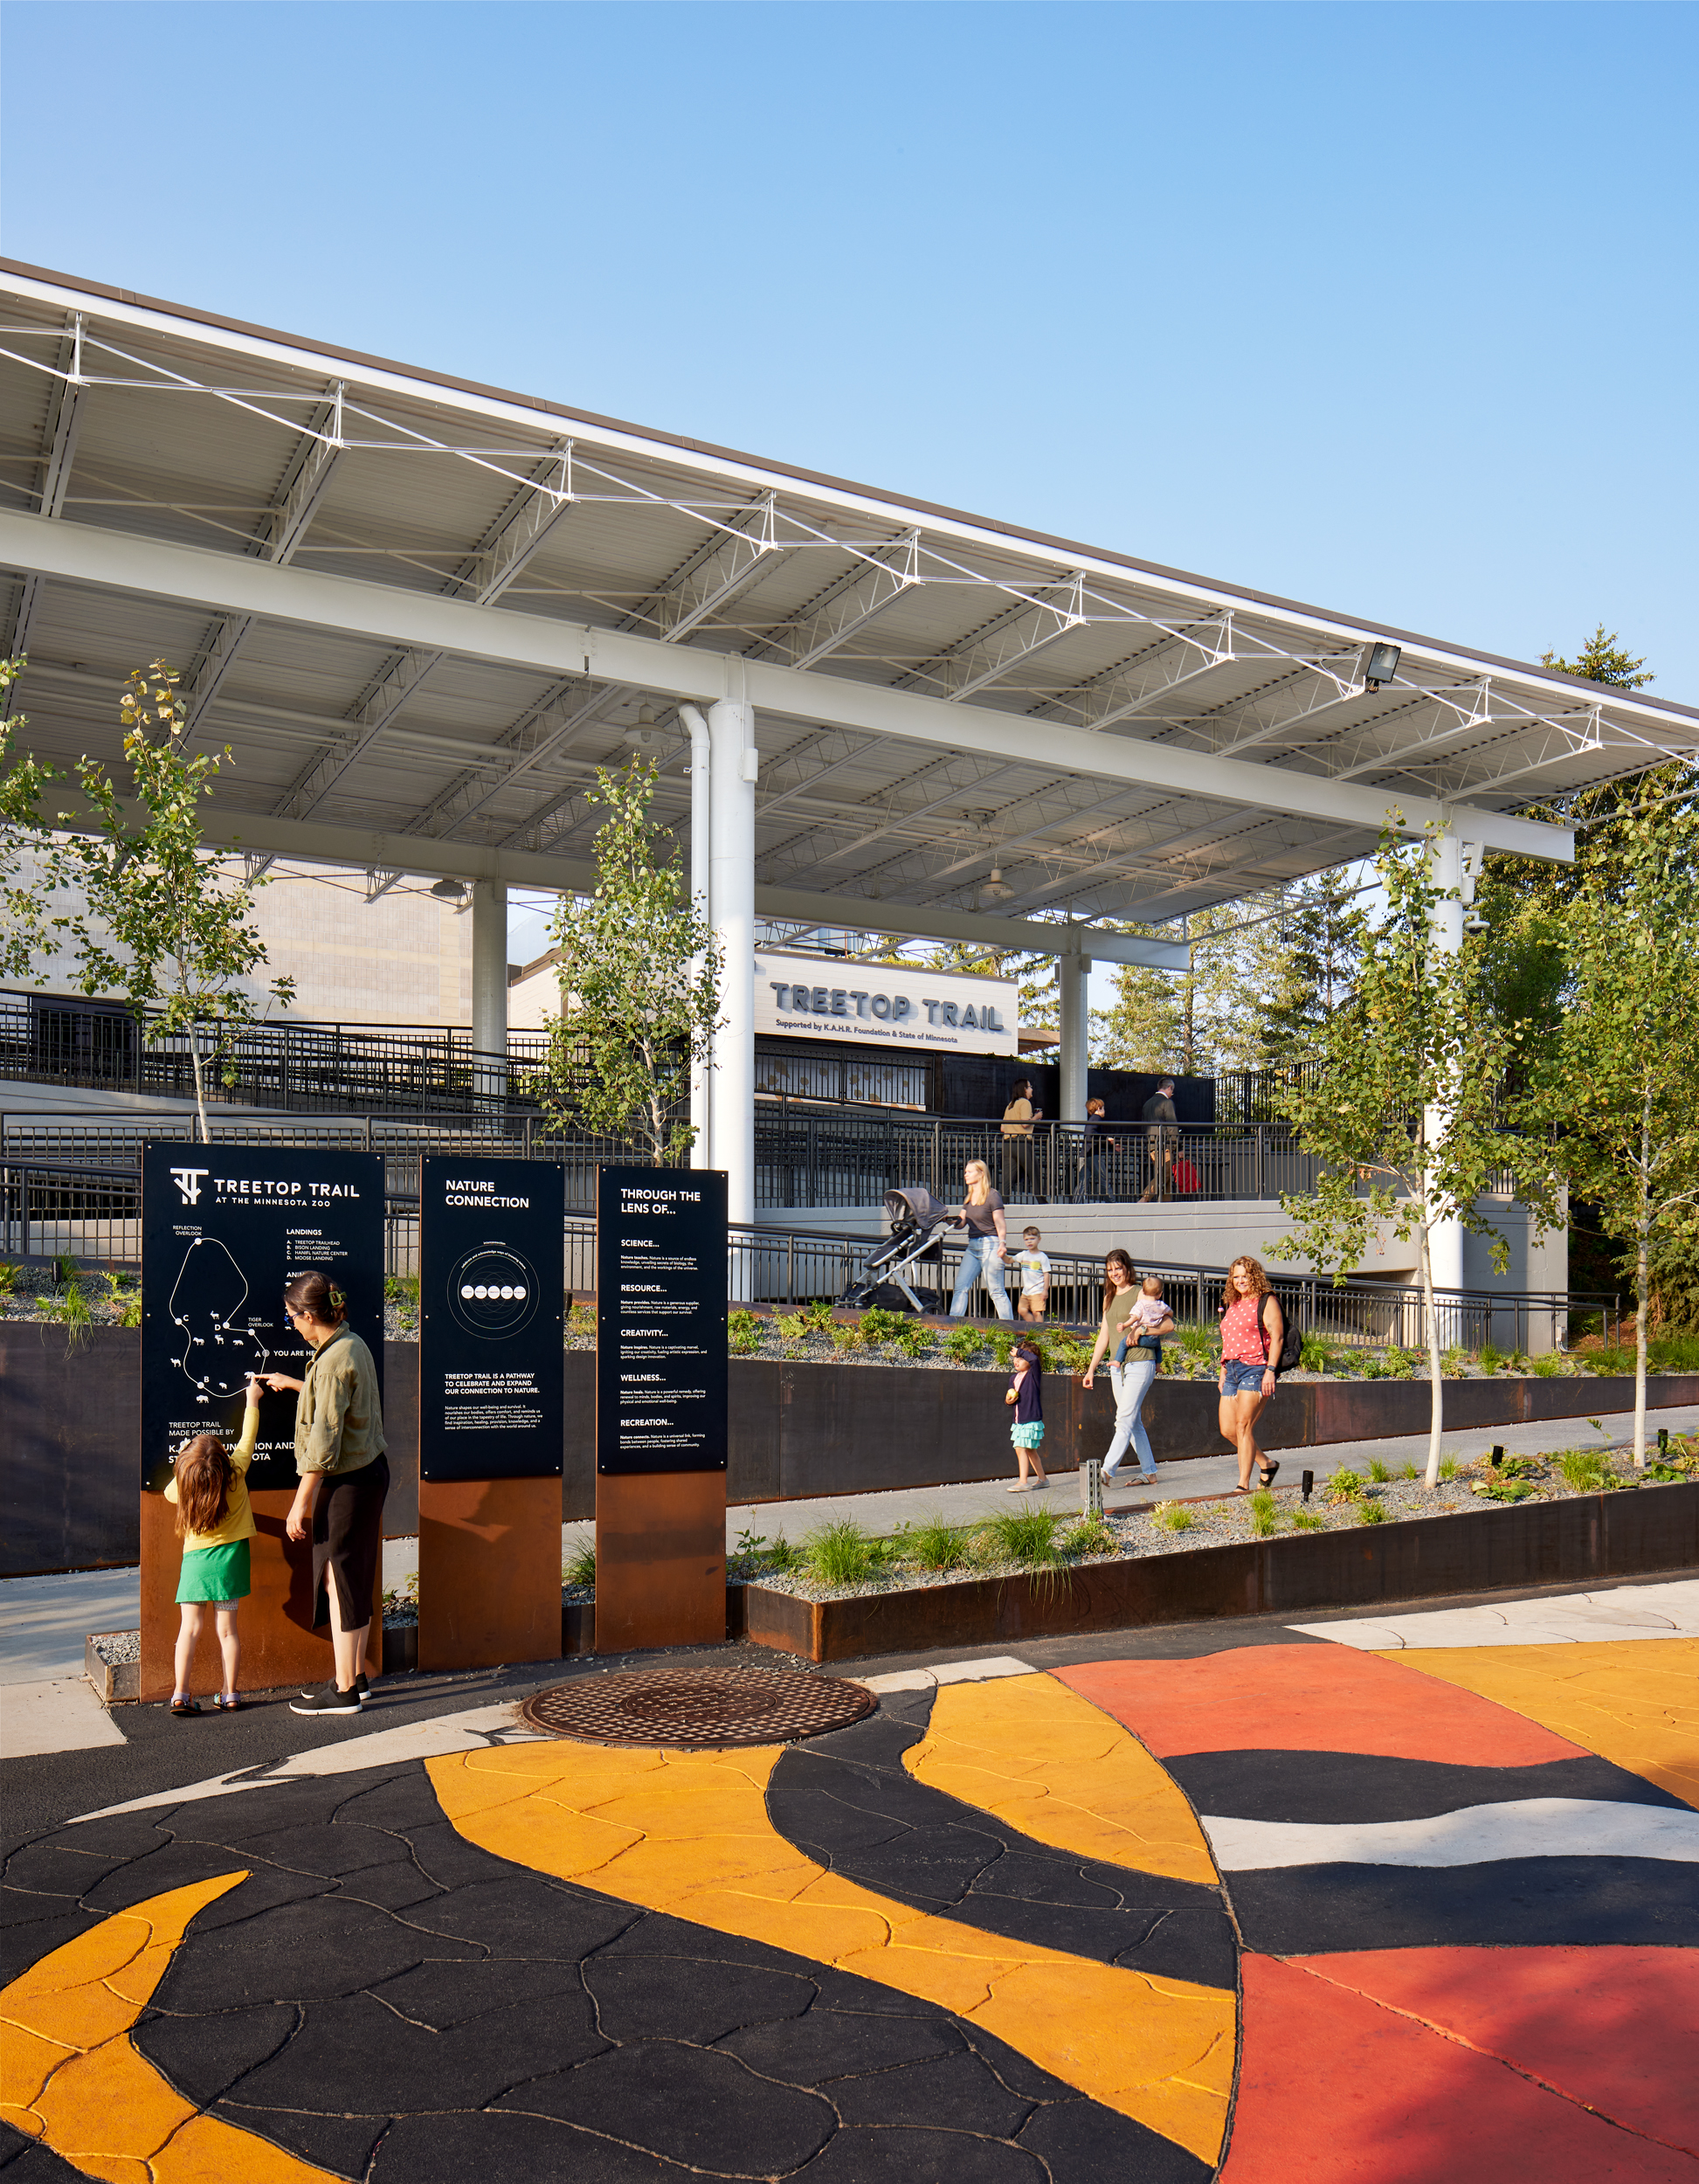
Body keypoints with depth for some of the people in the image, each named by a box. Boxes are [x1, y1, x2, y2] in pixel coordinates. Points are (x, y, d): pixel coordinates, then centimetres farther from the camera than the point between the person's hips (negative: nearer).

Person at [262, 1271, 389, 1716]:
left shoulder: (333, 1361, -21)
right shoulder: (353, 1344, 8)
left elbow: (324, 1441, -22)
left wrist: (301, 1503, -17)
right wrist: (292, 1383, 36)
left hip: (349, 1481, -10)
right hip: (371, 1469, 10)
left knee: (338, 1582, 0)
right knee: (354, 1579, 16)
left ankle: (345, 1692, 9)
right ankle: (356, 1678, 26)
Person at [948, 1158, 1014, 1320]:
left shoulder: (993, 1196, -6)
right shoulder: (968, 1199, 15)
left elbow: (1000, 1223, -10)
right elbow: (961, 1222, 13)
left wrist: (1002, 1243, -23)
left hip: (990, 1245, -7)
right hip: (972, 1246, 7)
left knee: (996, 1291, -4)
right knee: (961, 1286, -3)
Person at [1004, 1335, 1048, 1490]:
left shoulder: (1034, 1374, -9)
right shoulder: (1013, 1378, 12)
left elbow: (1034, 1359, -30)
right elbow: (1010, 1396, 22)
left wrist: (1020, 1351, -18)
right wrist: (1008, 1400, -1)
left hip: (1031, 1420, -8)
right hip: (1019, 1420, 8)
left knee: (1021, 1448, -15)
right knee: (1030, 1450, 16)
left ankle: (1023, 1482, -15)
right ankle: (1042, 1479, 29)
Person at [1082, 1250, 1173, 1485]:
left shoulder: (1141, 1294, -4)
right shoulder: (1109, 1298, 15)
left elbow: (1169, 1325, -8)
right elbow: (1103, 1336, 19)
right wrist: (1091, 1369, 16)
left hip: (1140, 1364, -7)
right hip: (1117, 1367, 7)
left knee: (1125, 1419, -12)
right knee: (1134, 1423, 9)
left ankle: (1107, 1470, -19)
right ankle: (1149, 1472, 15)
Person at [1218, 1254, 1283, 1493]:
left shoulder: (1266, 1301, -3)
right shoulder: (1232, 1305, 20)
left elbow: (1277, 1336, -10)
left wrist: (1270, 1370, -18)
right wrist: (1223, 1370, 19)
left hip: (1255, 1369, -8)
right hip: (1232, 1370, 8)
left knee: (1243, 1426, -14)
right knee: (1227, 1430, 4)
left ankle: (1244, 1485, -9)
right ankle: (1266, 1464, 24)